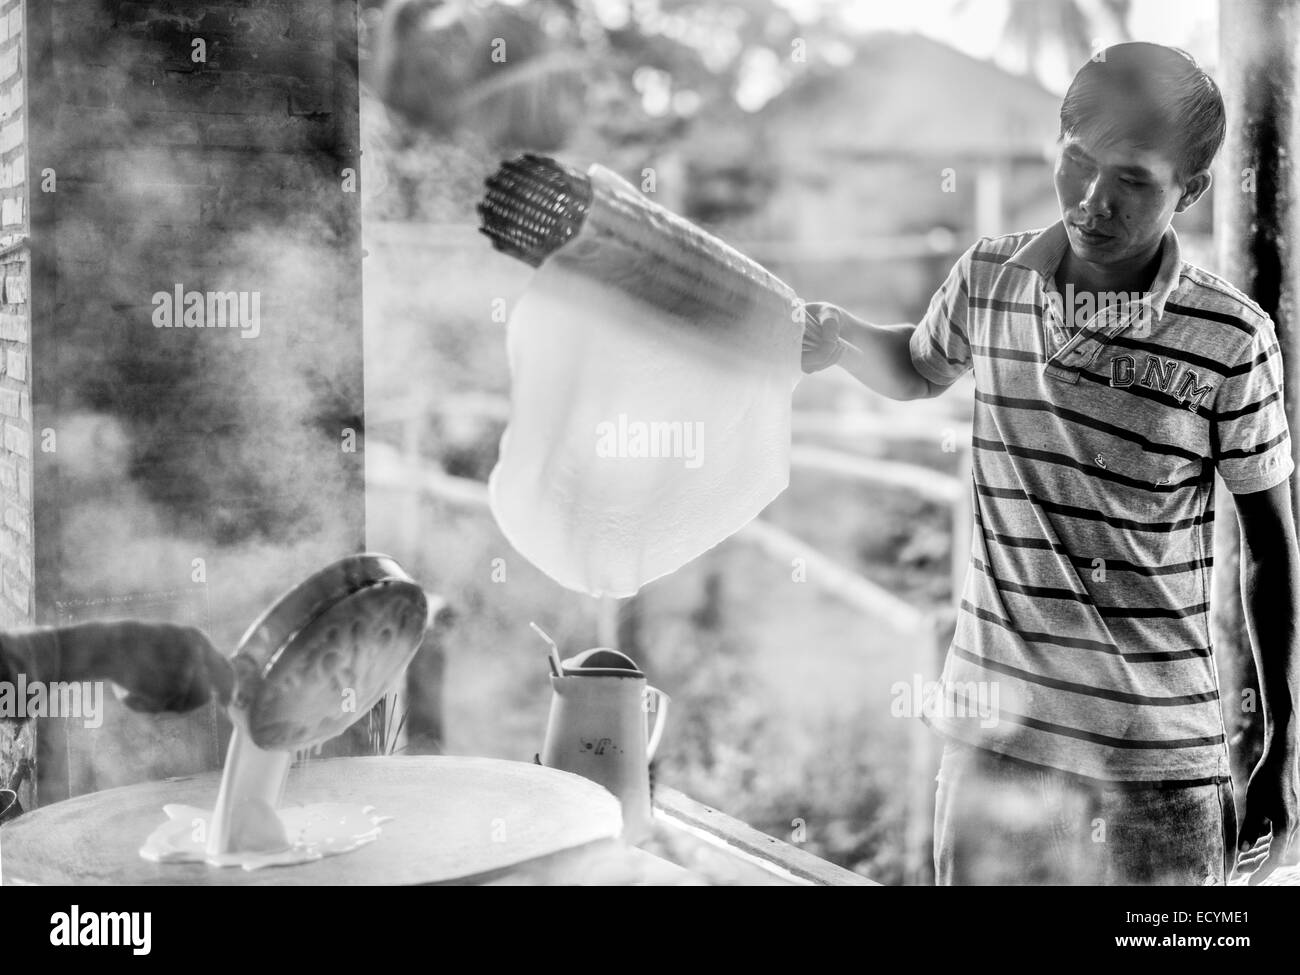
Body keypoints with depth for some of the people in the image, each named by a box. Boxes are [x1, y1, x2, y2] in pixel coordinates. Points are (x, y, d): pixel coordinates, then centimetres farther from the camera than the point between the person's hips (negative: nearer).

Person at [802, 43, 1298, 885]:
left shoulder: (1230, 340, -12)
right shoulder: (989, 278, -2)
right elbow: (916, 371, 20)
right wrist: (836, 335, -2)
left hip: (1160, 754, -2)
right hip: (993, 732, 3)